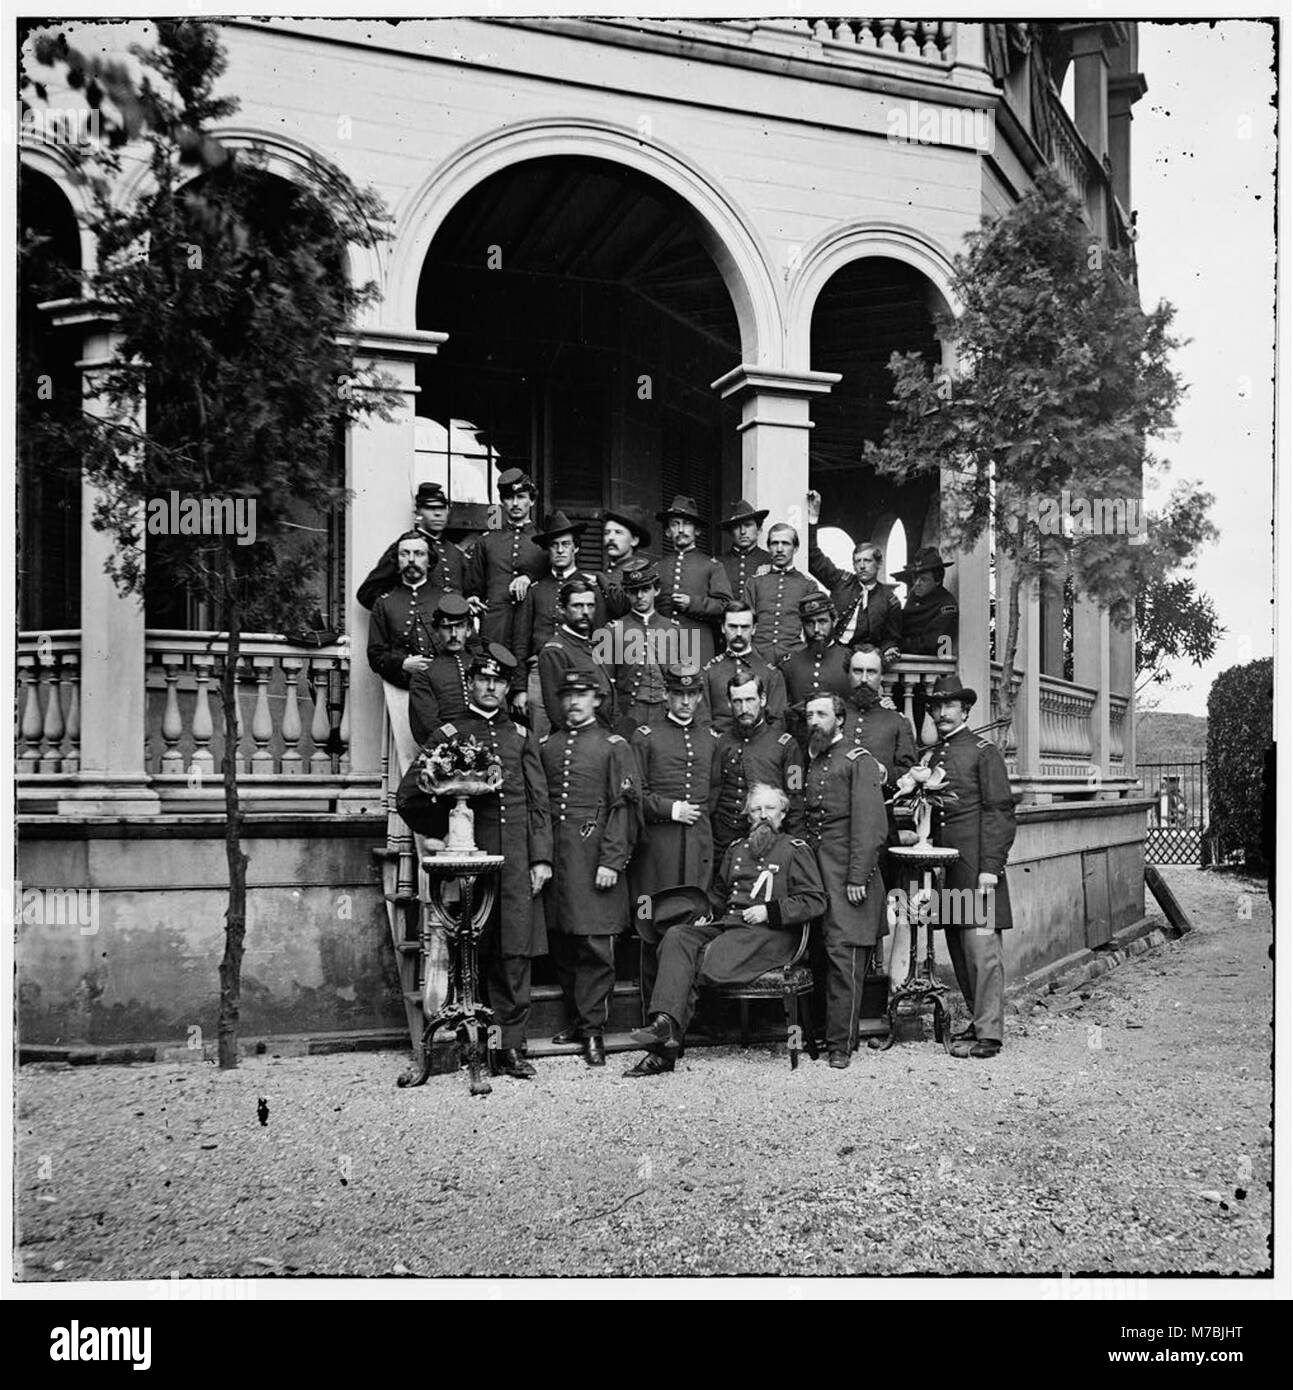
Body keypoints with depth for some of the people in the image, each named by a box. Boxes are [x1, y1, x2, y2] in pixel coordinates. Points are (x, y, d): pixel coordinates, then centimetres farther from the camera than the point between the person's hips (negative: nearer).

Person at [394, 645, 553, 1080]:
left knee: (517, 952, -1)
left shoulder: (521, 736, 16)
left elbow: (540, 804, 11)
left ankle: (512, 1046, 4)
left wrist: (541, 859, 3)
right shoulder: (449, 734, 7)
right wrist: (444, 833, 7)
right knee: (478, 955, -1)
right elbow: (407, 795, 5)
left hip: (519, 859, 2)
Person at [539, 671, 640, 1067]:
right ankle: (576, 1017, 23)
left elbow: (624, 808, -4)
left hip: (593, 858, -4)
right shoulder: (545, 745, 14)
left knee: (595, 945, -4)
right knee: (560, 944, 9)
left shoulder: (614, 746, 2)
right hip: (552, 856, 4)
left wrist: (611, 861, -12)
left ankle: (593, 1028, 3)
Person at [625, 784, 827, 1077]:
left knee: (708, 962, -30)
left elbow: (816, 901, -1)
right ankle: (665, 1022, -38)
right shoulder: (736, 850, 25)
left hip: (770, 933, -5)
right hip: (726, 925, 6)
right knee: (677, 936, -24)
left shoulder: (795, 850, 7)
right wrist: (708, 915, 14)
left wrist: (770, 911, -10)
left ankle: (666, 1050, -22)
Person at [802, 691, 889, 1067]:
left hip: (846, 872, -6)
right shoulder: (809, 763, 20)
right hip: (812, 872, 7)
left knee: (843, 953, -8)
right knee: (818, 953, 6)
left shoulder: (858, 761, -2)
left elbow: (870, 825, -10)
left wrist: (858, 878, -16)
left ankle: (842, 1043, -5)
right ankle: (816, 1031, 13)